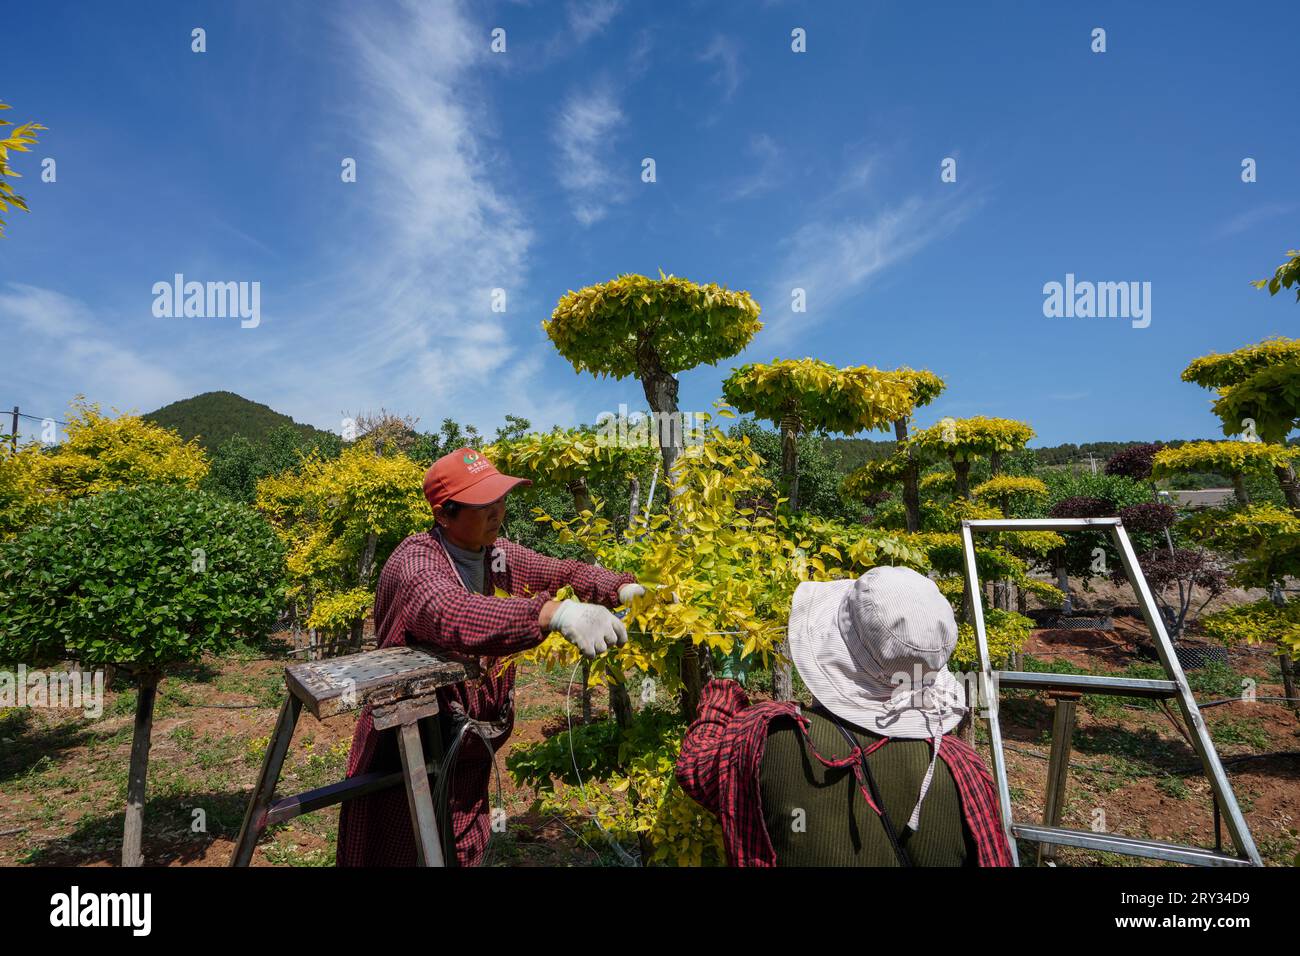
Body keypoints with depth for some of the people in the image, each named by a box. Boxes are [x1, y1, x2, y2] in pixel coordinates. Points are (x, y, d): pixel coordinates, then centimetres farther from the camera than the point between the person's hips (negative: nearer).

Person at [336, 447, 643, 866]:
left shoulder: (497, 553, -2)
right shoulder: (414, 562, -24)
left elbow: (566, 572, 5)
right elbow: (450, 615, -44)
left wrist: (624, 589, -15)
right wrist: (555, 613, -55)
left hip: (470, 752, 7)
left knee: (464, 855, 20)